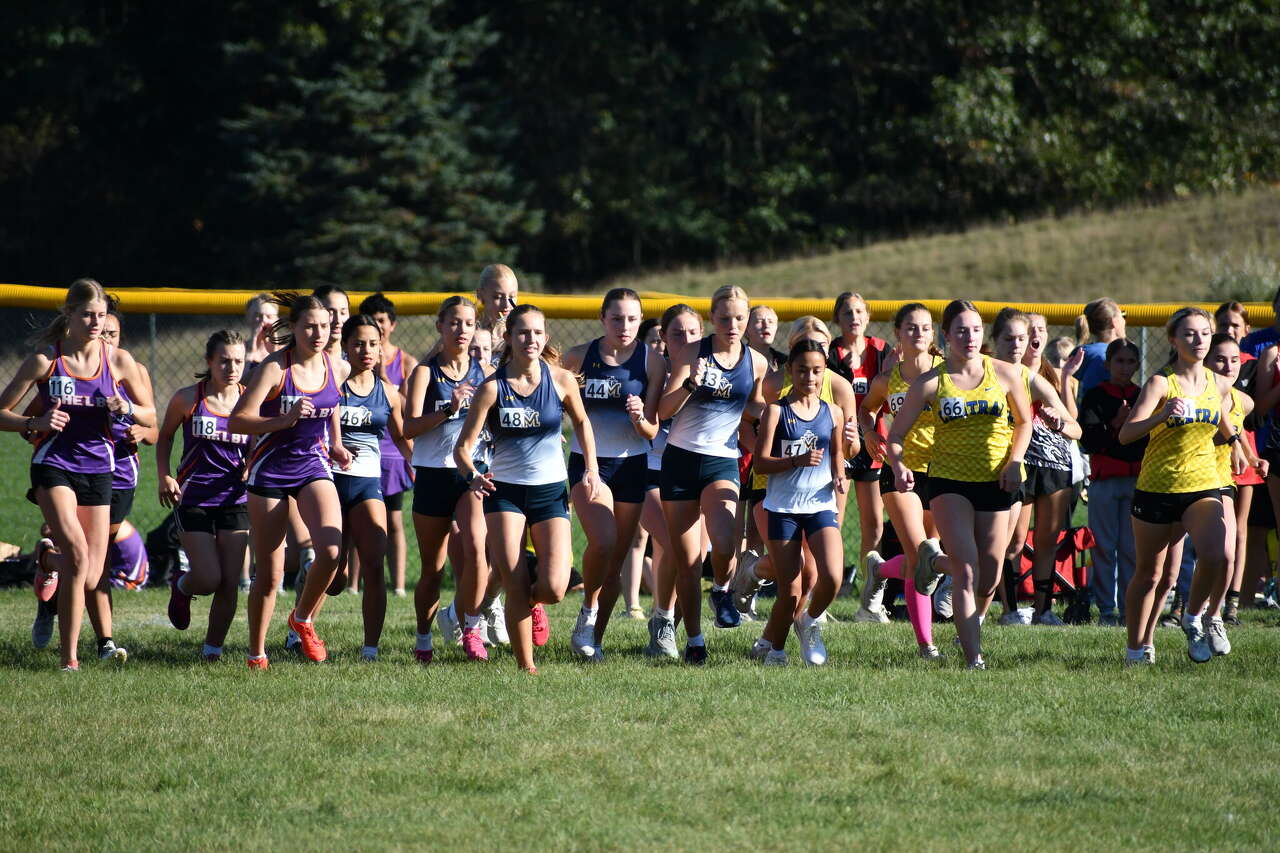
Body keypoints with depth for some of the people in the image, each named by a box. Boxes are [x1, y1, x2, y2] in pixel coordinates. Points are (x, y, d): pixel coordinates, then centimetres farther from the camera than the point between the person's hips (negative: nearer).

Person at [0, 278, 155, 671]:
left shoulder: (119, 361, 0)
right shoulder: (45, 359, -7)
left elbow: (151, 418, 10)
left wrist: (127, 408, -12)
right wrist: (35, 423, -22)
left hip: (97, 468, 3)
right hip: (53, 465, -3)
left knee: (90, 579, 2)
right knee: (77, 553, -25)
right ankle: (69, 657, -19)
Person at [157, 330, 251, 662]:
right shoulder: (187, 398, -4)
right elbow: (165, 437, 12)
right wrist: (164, 476, -1)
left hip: (235, 500, 2)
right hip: (193, 498, -2)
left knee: (230, 584, -3)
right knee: (208, 579, -10)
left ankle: (212, 648, 14)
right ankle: (181, 587, 26)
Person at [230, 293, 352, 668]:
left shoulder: (337, 368, 1)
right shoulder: (275, 368, -14)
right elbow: (237, 421, -17)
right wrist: (284, 420, -28)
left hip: (314, 467, 3)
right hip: (271, 469, -3)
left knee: (330, 550, -21)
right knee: (269, 572, 0)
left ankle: (303, 619, 6)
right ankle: (256, 654, 18)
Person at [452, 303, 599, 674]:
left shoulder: (561, 380, -3)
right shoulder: (493, 387, -8)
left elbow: (581, 422, 17)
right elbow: (463, 446, -9)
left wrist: (591, 467, 8)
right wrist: (472, 475, -29)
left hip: (551, 491, 1)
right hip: (504, 490, -1)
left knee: (554, 588, -12)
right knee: (514, 588, -10)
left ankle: (533, 600, 26)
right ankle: (525, 666, 6)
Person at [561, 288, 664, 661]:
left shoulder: (651, 363, -2)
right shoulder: (579, 357, -2)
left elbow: (652, 432, -1)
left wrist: (640, 418, -22)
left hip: (632, 465, 2)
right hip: (587, 462, -2)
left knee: (617, 559, 5)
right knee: (602, 540, -24)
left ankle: (595, 637, 18)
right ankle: (588, 612, -1)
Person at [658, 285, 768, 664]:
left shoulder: (756, 362, 4)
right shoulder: (693, 355, -4)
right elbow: (663, 411, -9)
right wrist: (690, 384, -24)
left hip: (723, 462, 1)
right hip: (681, 460, -1)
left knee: (724, 540, -26)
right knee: (686, 560, 1)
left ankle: (722, 591, 6)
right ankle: (693, 638, 16)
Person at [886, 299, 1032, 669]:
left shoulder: (1006, 374, 0)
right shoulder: (931, 382, -4)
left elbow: (1024, 421, 14)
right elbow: (896, 434, 0)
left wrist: (1014, 462, -3)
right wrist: (898, 466, -21)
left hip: (995, 484, 3)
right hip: (949, 482, -3)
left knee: (988, 581, 8)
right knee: (967, 572, -16)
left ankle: (936, 561, 41)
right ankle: (974, 659, -15)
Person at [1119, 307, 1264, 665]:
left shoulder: (1219, 384, 3)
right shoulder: (1161, 383, -11)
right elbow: (1126, 434, -22)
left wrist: (1234, 442, 28)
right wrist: (1163, 415, -35)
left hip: (1203, 487, 3)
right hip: (1157, 488, -3)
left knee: (1218, 555, -23)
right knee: (1149, 573, 7)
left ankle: (1193, 618, 3)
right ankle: (1138, 648, 24)